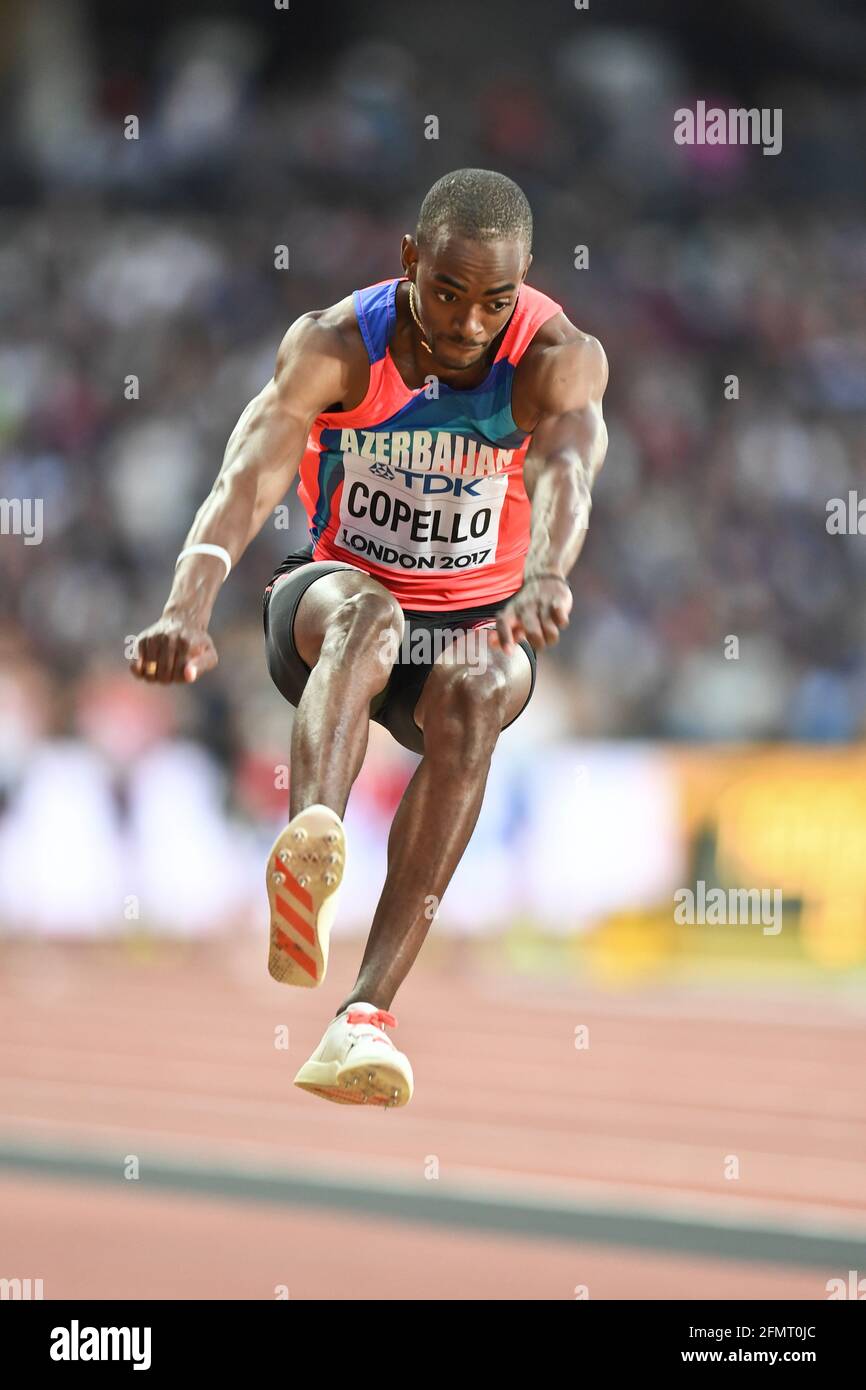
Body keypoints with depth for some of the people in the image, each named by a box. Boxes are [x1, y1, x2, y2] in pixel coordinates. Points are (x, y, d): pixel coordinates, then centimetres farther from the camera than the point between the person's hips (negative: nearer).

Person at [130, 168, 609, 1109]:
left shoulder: (558, 358, -17)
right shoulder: (336, 345, -19)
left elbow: (568, 466, -39)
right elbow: (251, 470, -35)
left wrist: (545, 576, -62)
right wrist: (190, 606, -54)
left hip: (477, 620, 1)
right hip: (329, 598, -1)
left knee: (479, 689, -34)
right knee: (366, 612, -37)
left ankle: (366, 1012, -41)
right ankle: (311, 847, -68)